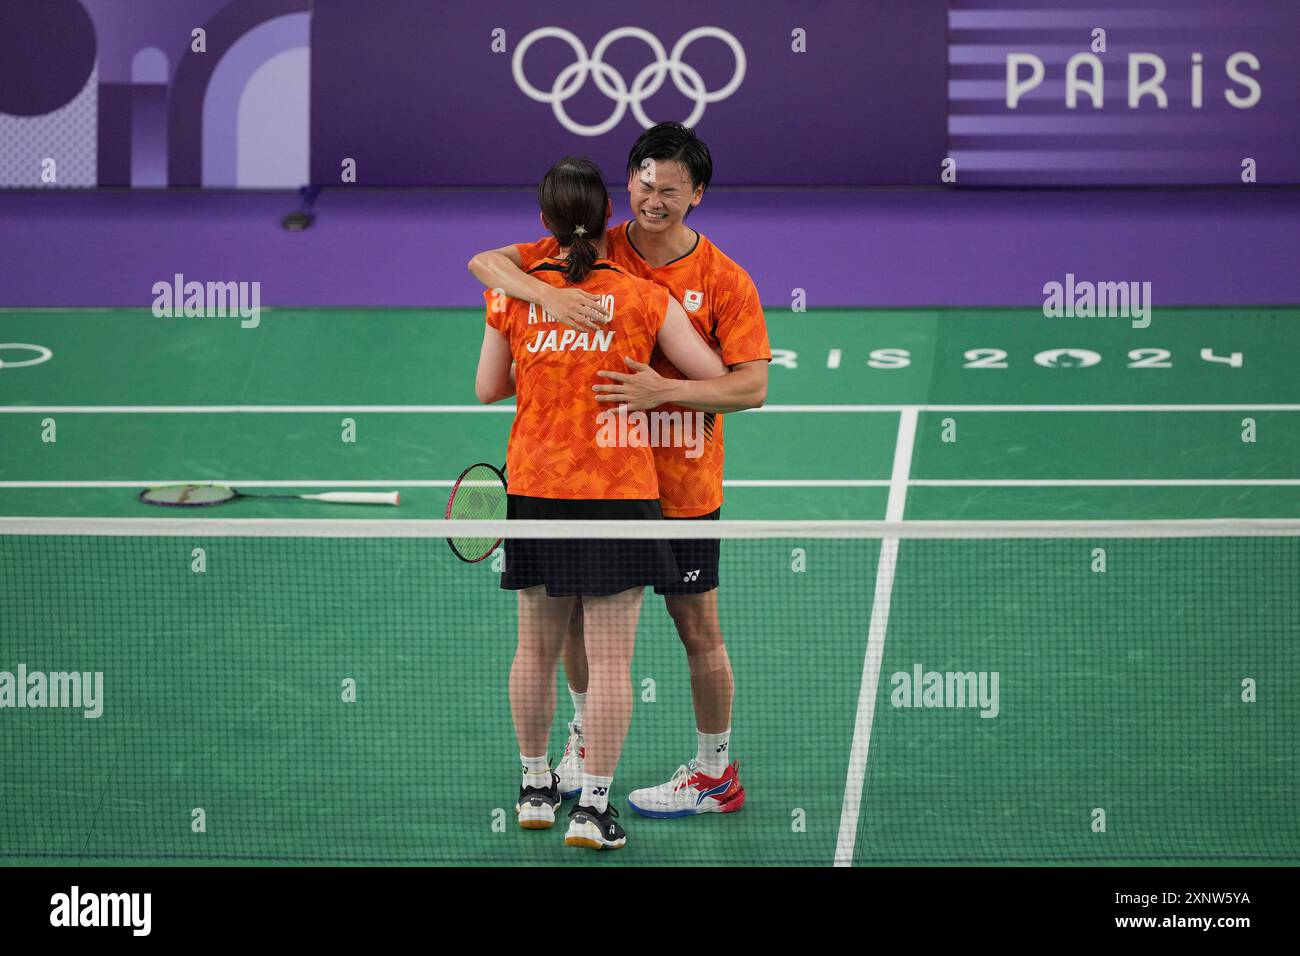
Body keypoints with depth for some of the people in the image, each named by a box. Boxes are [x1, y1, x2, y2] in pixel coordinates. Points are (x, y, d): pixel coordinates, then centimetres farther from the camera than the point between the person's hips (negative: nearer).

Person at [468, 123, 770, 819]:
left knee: (697, 626, 3)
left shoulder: (725, 281, -10)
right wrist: (548, 293, -27)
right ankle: (584, 734, 39)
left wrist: (665, 390, -29)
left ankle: (717, 773, 18)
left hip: (681, 486, -3)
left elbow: (752, 385, -15)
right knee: (575, 610, 15)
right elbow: (485, 262, -8)